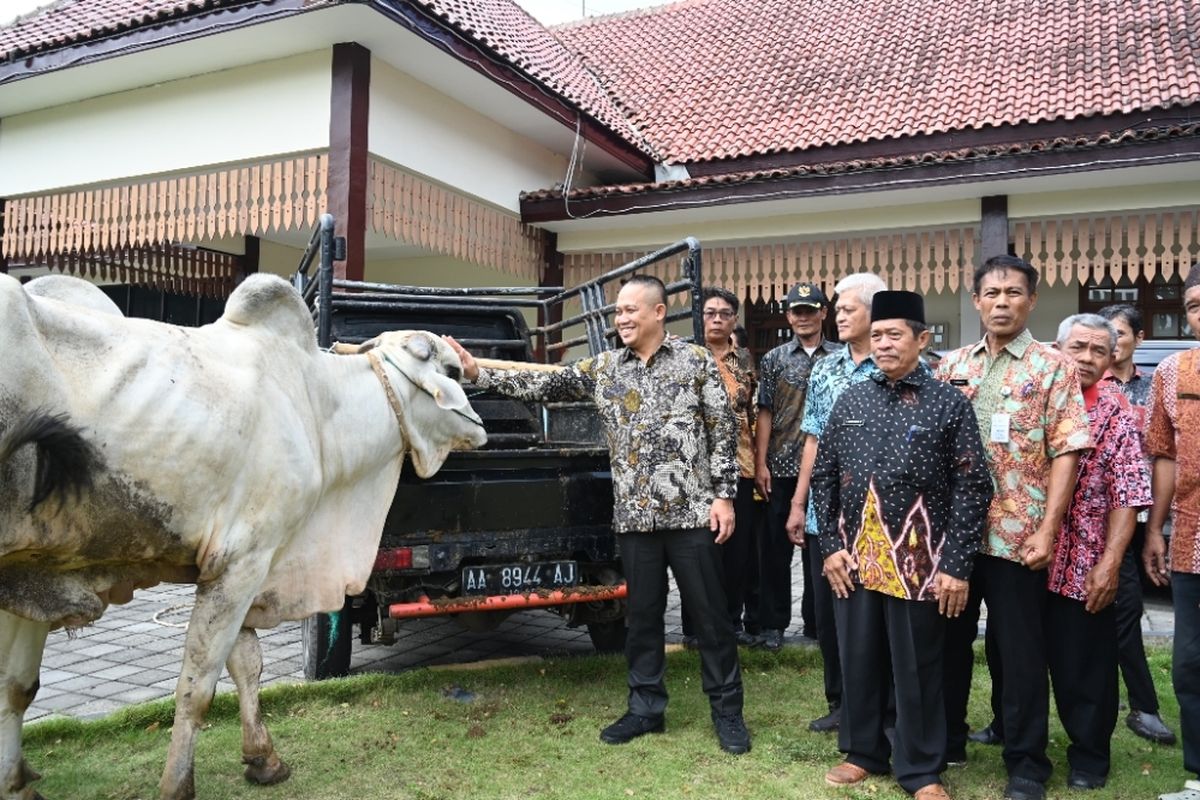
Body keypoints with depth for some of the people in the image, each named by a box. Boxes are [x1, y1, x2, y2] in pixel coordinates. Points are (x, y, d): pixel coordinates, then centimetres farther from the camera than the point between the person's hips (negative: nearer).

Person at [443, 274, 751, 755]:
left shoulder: (695, 361, -2)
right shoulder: (602, 368, 8)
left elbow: (723, 430, -2)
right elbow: (543, 385, 7)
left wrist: (724, 495, -7)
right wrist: (477, 373, 1)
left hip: (692, 513, -3)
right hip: (634, 517, 4)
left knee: (709, 613, 5)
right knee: (642, 615, 12)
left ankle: (727, 710, 20)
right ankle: (646, 708, 27)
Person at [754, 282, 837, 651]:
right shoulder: (774, 359, 5)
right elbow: (764, 414, 2)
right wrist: (760, 464, -5)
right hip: (782, 467, 0)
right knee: (776, 547, 4)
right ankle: (773, 623, 14)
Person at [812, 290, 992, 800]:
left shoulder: (950, 403, -4)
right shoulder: (850, 401, 7)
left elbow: (972, 489, -6)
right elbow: (823, 477, 10)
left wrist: (956, 565, -10)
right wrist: (831, 546, 3)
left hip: (918, 563, -3)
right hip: (854, 560, 4)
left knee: (917, 669, 8)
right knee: (857, 660, 14)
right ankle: (863, 752, 33)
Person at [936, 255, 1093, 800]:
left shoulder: (1053, 367, -2)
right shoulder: (951, 365, 8)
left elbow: (1066, 453, -7)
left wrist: (1047, 531, -14)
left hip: (1017, 535, -3)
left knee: (1019, 652, 6)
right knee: (948, 642, 14)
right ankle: (946, 742, 31)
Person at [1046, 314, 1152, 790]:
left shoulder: (1118, 418, -4)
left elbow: (1126, 500, -7)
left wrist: (1109, 564, -13)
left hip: (1084, 567, -3)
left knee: (1084, 666, 8)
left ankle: (1089, 755, 26)